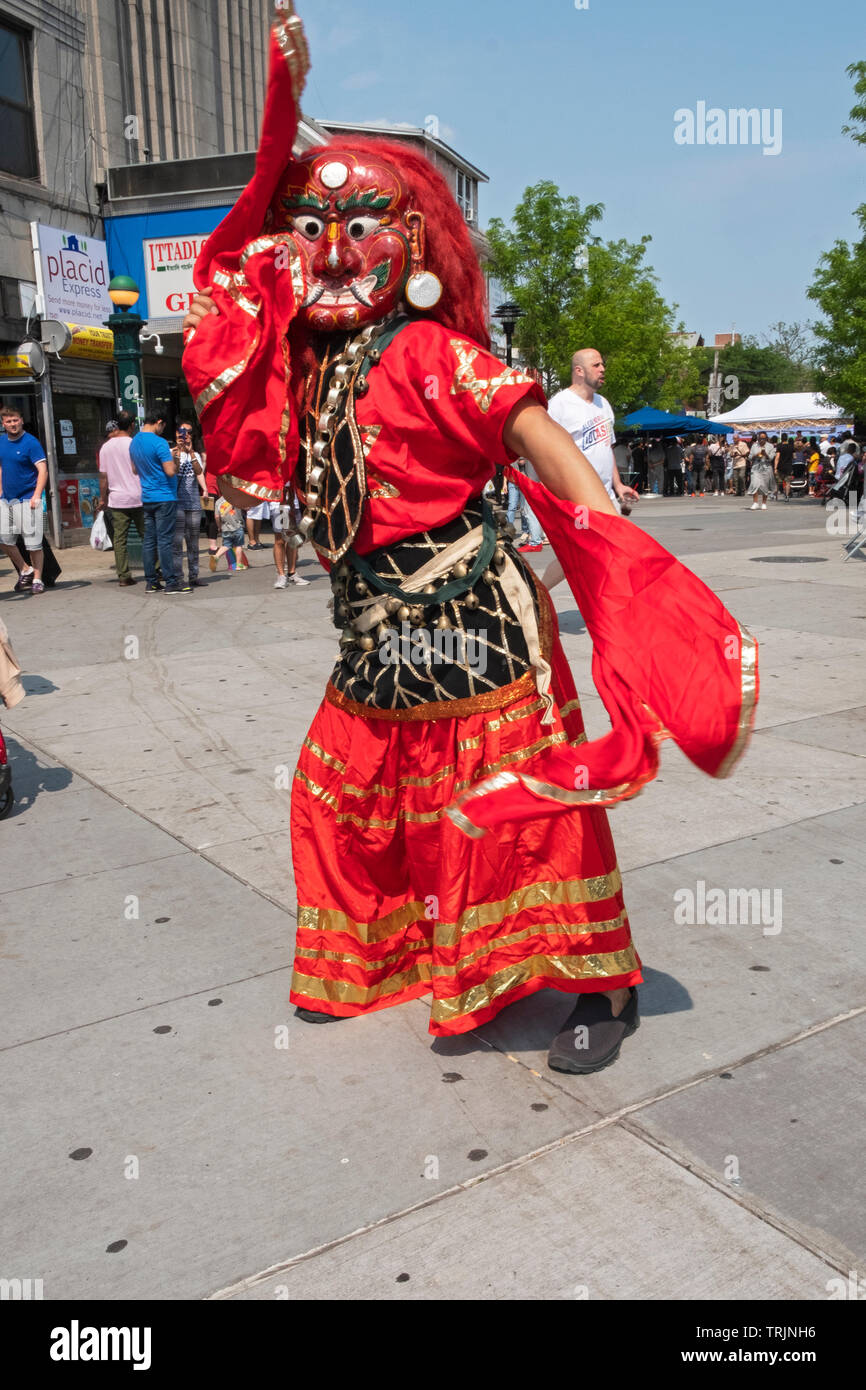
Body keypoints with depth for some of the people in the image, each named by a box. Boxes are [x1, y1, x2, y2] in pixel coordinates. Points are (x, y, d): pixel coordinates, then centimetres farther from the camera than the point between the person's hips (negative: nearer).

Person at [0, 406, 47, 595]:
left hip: (27, 499, -6)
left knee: (33, 542, -2)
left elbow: (43, 470, -16)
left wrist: (37, 496, -26)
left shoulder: (31, 442, -9)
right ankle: (25, 570, 22)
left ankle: (37, 580, 9)